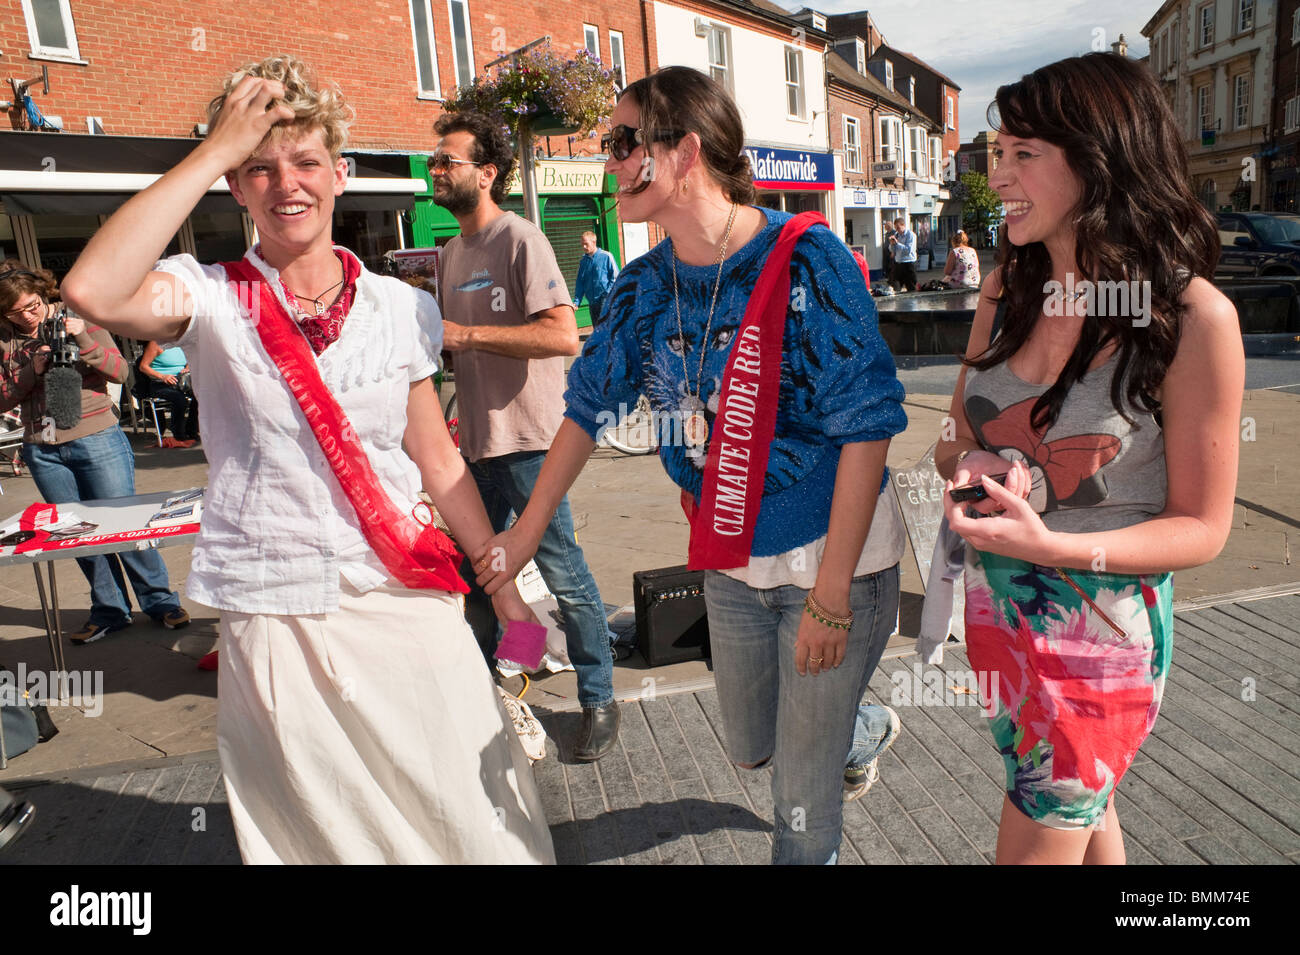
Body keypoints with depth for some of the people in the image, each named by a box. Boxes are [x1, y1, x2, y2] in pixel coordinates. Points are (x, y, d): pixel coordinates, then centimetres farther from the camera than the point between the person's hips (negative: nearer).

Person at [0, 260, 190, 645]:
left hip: (96, 440, -3)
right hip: (43, 450, 3)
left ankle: (161, 602, 12)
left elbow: (120, 371, -10)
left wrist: (81, 338, -22)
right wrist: (32, 371, -13)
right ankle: (109, 611, 19)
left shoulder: (77, 321, -1)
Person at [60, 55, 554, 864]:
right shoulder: (211, 299, -3)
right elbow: (95, 292, -26)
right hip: (275, 623, -1)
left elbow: (438, 460, 8)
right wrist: (216, 150, -17)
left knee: (475, 824, 8)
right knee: (324, 833, 13)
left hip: (411, 608, 2)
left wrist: (508, 588, 8)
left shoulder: (401, 307, 3)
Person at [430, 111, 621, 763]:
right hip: (474, 440, 8)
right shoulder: (451, 251, 16)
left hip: (527, 440, -8)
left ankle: (598, 701, 14)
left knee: (563, 575, -2)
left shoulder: (520, 239, -10)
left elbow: (562, 335, -22)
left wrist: (465, 334, -21)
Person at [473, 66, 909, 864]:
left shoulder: (807, 262, -20)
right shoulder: (645, 287, -2)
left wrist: (831, 594, -20)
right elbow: (590, 407, 8)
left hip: (836, 560, -6)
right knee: (750, 749, 24)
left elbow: (867, 426, -20)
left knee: (804, 797, 6)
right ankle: (861, 724, 54)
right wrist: (525, 533, 12)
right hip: (730, 565, 6)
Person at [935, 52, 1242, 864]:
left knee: (1036, 843, 7)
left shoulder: (1192, 316, -18)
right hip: (996, 607, 5)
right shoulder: (1008, 290, -2)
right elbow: (958, 436, 9)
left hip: (1102, 627, -5)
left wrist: (1051, 546, -28)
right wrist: (968, 466, -14)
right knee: (1079, 811, 26)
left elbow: (1201, 527, -13)